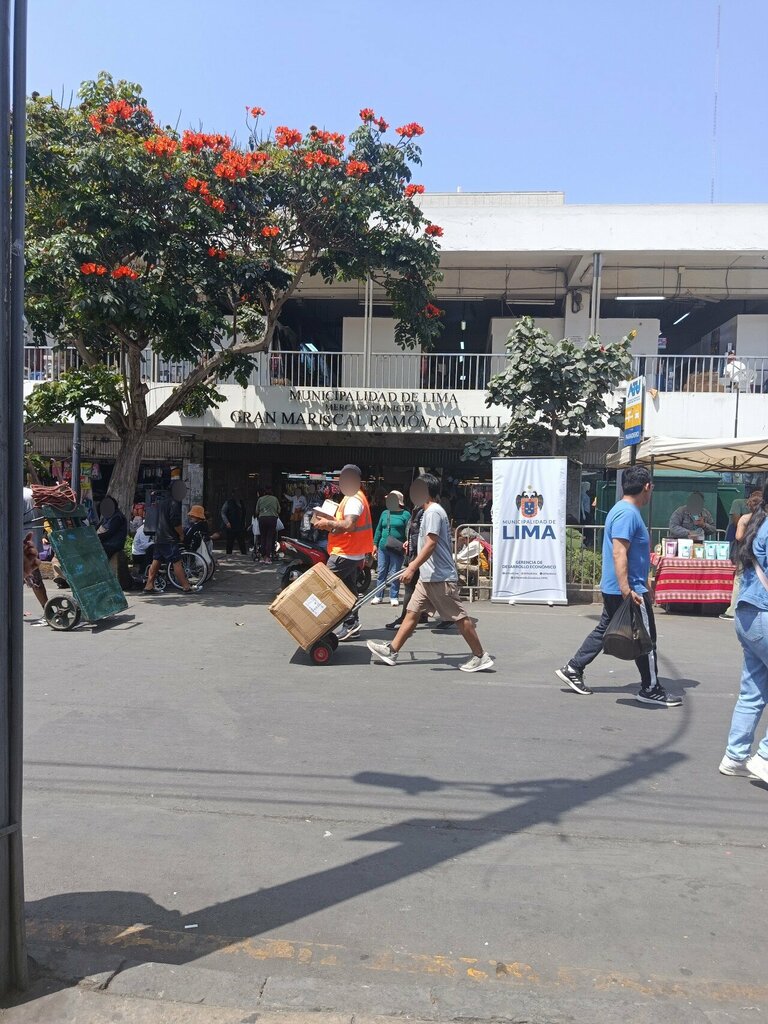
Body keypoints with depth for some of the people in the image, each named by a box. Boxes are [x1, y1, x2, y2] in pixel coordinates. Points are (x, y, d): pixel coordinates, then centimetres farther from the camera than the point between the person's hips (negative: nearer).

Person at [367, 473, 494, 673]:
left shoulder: (433, 512, -14)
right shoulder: (432, 511, 16)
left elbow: (431, 544, -23)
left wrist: (412, 568, -25)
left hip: (440, 577, -10)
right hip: (428, 577, 10)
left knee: (459, 617, -3)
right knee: (412, 612, 9)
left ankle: (481, 656, 5)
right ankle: (392, 651, 12)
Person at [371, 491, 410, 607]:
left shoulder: (405, 514, -2)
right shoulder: (384, 513, 14)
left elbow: (409, 531, -9)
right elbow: (379, 529, 17)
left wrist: (407, 542, -24)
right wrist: (375, 544, 14)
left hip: (397, 549, -5)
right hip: (383, 548, 5)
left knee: (394, 574, 0)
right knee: (381, 572, 8)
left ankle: (394, 597, 9)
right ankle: (379, 596, 16)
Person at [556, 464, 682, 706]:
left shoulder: (621, 510, 14)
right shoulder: (628, 513, -19)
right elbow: (619, 553, -26)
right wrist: (627, 591, -30)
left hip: (612, 588, 10)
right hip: (629, 590, -10)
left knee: (604, 630, 15)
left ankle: (573, 670, 17)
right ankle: (651, 689, 13)